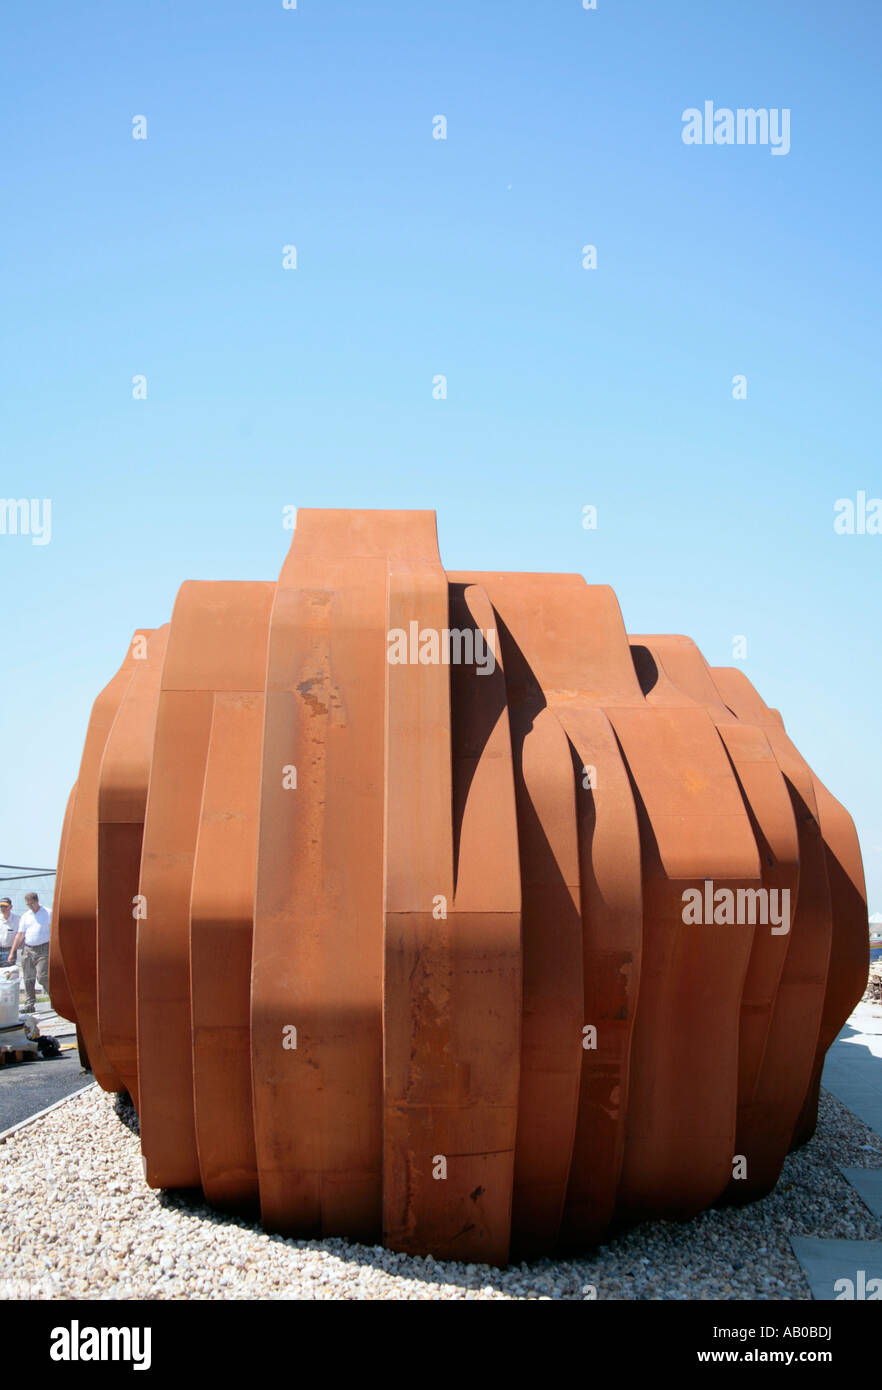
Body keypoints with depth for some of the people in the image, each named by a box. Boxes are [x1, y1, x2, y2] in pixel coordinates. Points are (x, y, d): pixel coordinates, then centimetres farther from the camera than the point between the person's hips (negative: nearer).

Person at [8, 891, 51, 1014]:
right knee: (28, 979, 3)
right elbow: (20, 935, 12)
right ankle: (29, 1004, 9)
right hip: (28, 950, 4)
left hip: (43, 949, -4)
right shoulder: (25, 916, 12)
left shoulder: (48, 914, 2)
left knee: (42, 977, -13)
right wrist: (12, 952, 8)